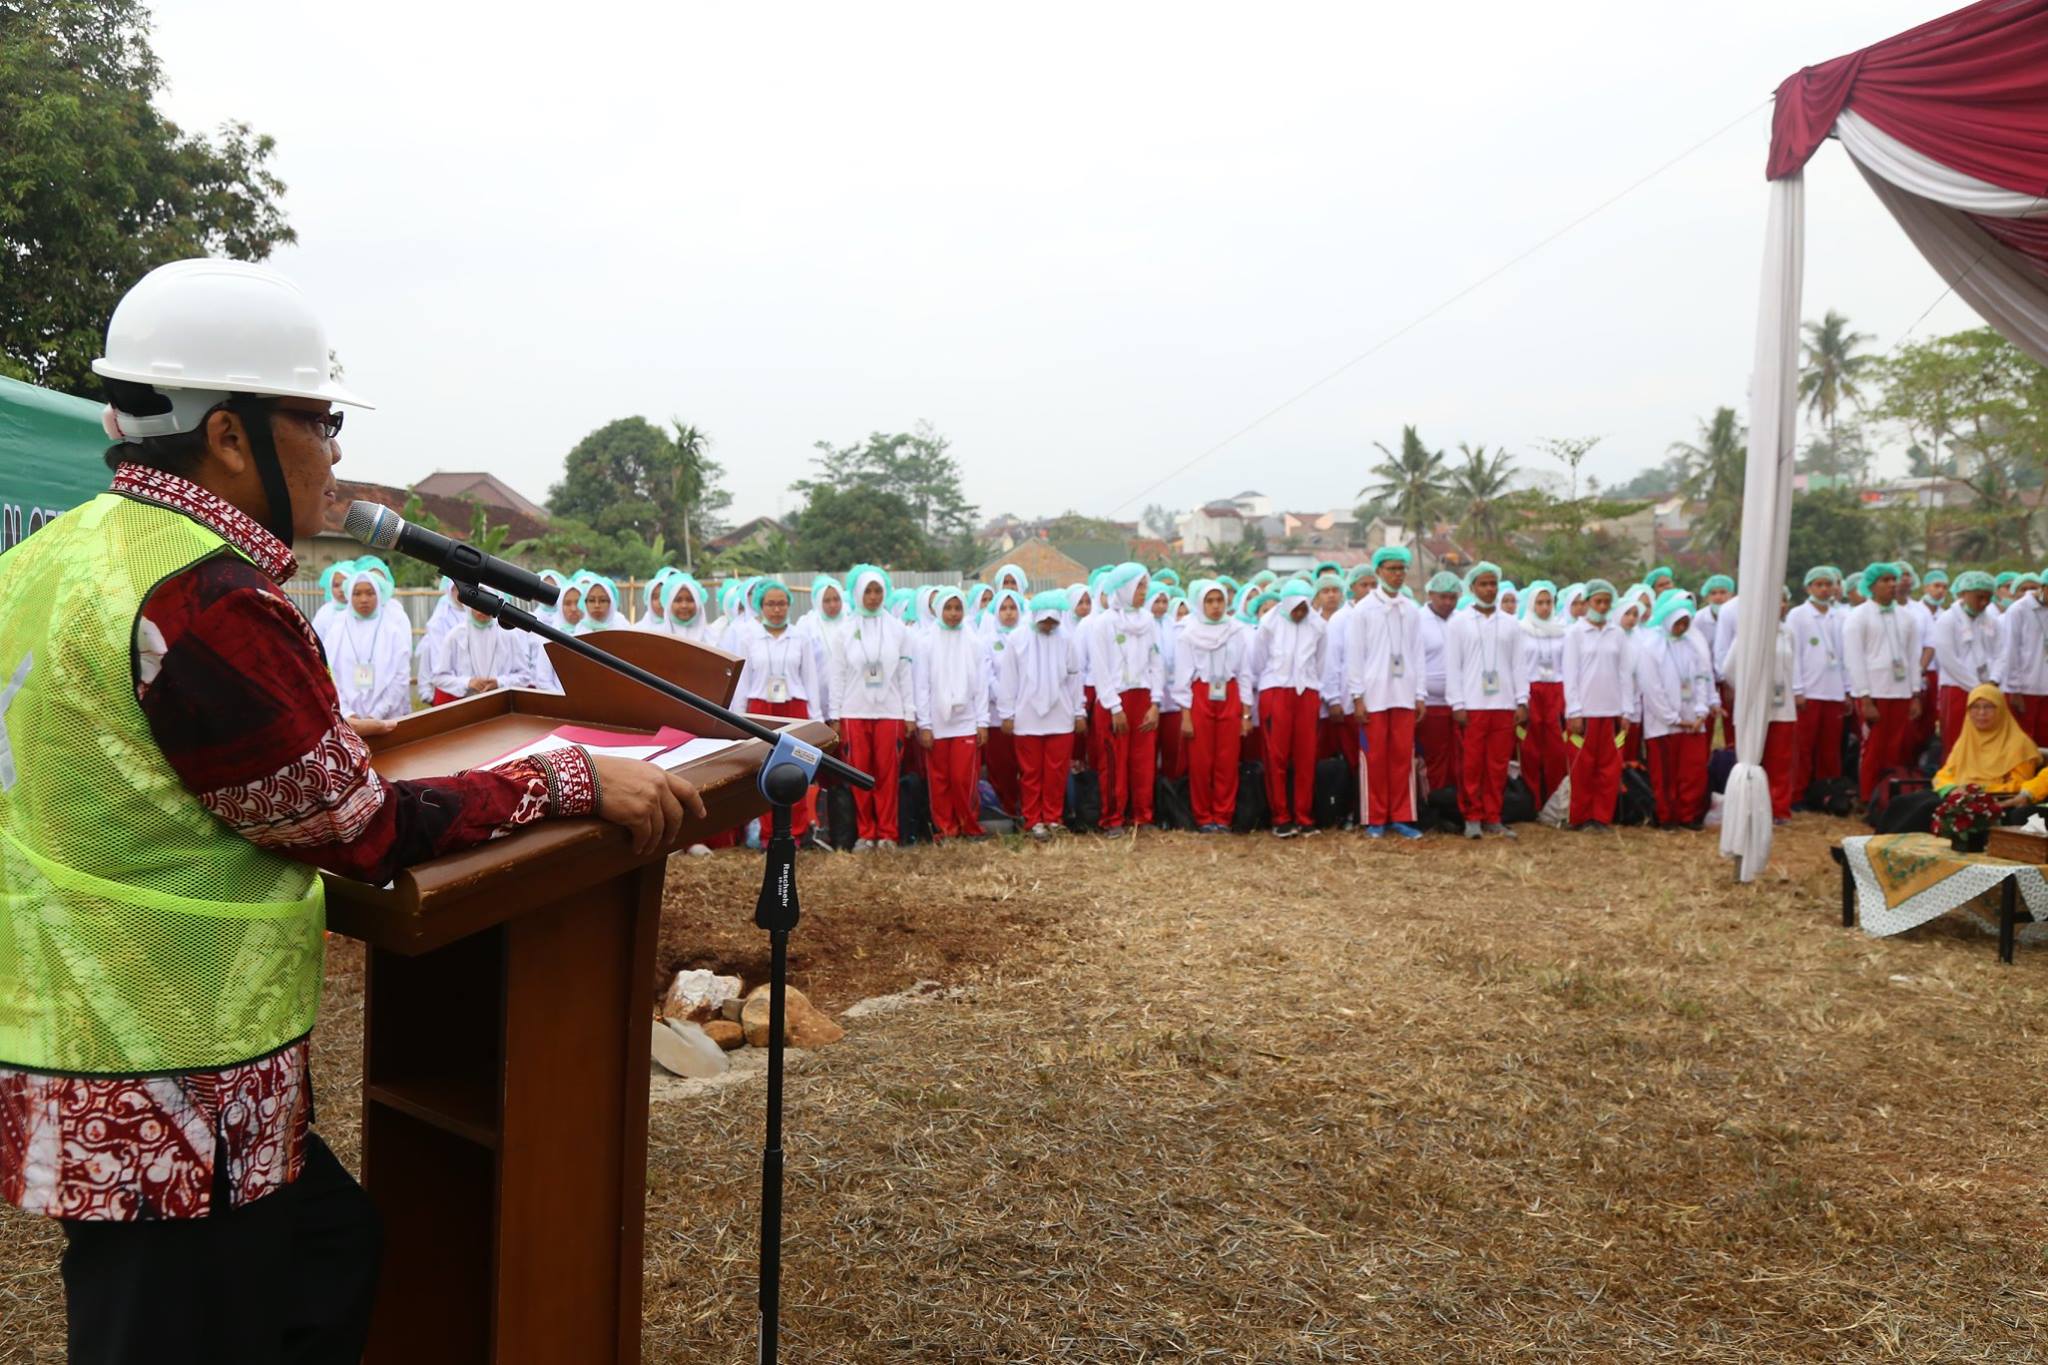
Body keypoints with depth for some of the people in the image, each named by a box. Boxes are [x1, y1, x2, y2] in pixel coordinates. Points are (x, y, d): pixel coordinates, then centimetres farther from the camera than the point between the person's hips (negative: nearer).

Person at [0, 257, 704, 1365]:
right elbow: (366, 832, -19)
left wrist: (325, 731, 23)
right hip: (164, 1105, -10)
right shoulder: (207, 602, -24)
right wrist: (577, 780, -12)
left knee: (332, 1249, 23)